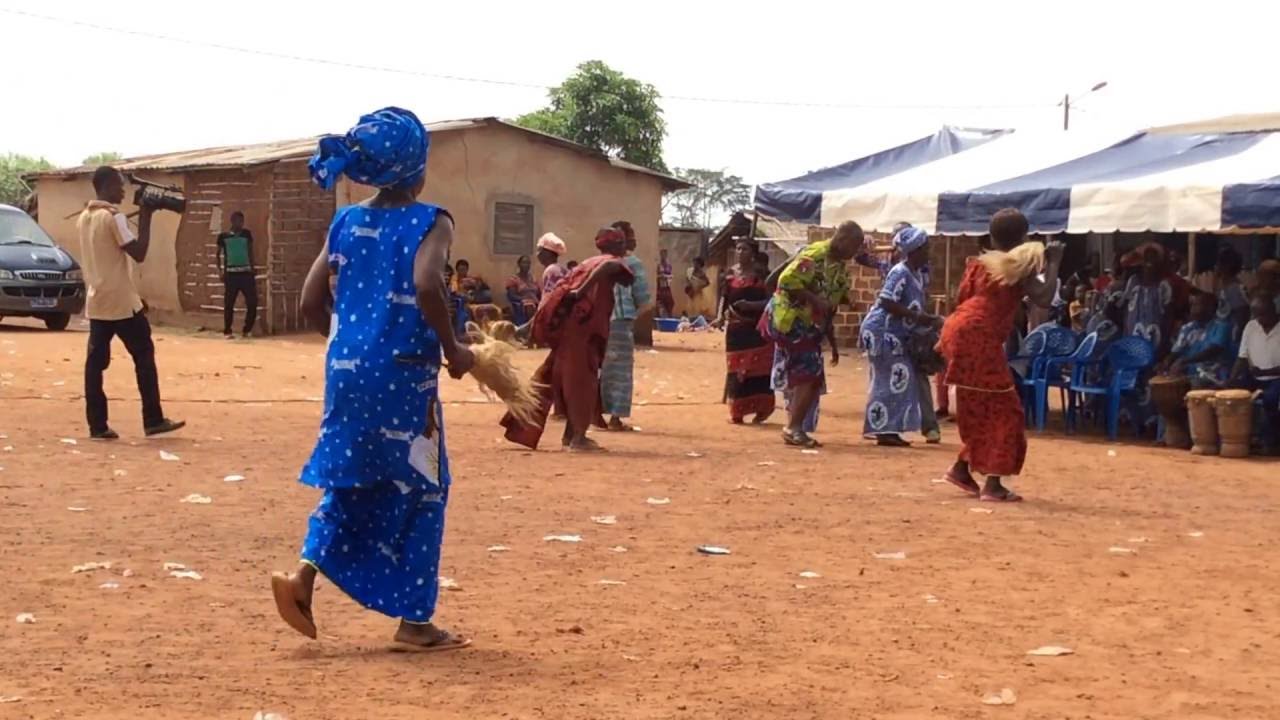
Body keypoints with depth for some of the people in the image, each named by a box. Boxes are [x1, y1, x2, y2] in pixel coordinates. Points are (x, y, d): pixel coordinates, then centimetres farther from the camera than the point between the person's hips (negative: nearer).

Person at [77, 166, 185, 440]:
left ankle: (97, 426, 1)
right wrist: (145, 218, -8)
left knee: (96, 361, 3)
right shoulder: (114, 216, -13)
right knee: (144, 356, 3)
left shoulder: (84, 218, 12)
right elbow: (139, 253, -15)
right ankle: (153, 421, 6)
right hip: (121, 301, -8)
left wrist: (137, 218, 16)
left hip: (96, 301, 8)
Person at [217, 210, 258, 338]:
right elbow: (219, 253, 9)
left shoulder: (246, 234, 6)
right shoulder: (223, 236, 2)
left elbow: (250, 251, 13)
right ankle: (227, 331, 6)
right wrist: (220, 269, -2)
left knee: (252, 301, -4)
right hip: (231, 273, -2)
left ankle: (248, 329, 8)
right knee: (229, 303, -1)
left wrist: (252, 267, 5)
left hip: (246, 272, 2)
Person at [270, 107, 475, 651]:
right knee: (420, 489, 7)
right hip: (403, 372, -5)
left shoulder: (346, 222, 10)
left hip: (346, 368, 5)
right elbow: (426, 285, -24)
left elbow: (311, 303, 8)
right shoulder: (431, 222, -6)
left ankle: (304, 573, -2)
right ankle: (414, 620, 11)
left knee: (350, 482, 19)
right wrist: (452, 348, -11)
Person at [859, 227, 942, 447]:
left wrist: (929, 320, 3)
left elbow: (914, 308, 19)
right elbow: (886, 303, -26)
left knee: (900, 380, 9)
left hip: (896, 335, 10)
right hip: (882, 332, -10)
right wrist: (917, 317, -23)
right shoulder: (900, 273, -18)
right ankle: (884, 431, -4)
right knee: (892, 381, -9)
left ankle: (888, 430, 14)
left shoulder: (917, 275, 12)